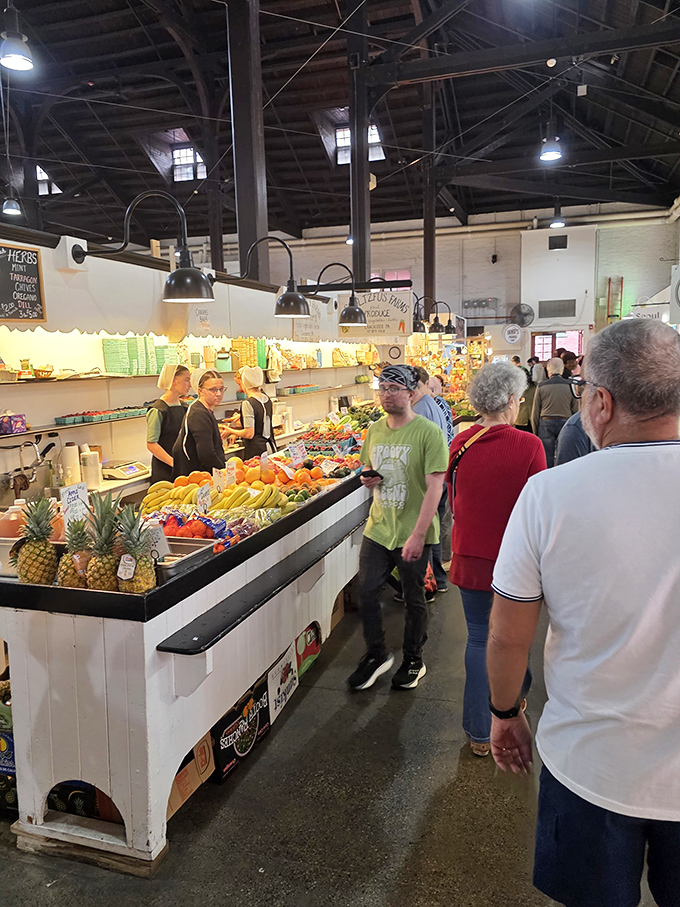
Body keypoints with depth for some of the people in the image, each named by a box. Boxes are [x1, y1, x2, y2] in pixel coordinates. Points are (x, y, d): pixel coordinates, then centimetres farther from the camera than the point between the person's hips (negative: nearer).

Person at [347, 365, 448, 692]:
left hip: (413, 533, -5)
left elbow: (434, 488, -18)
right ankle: (376, 655, 29)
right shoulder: (375, 430, 6)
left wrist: (417, 536, -23)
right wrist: (368, 479, -4)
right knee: (366, 592, 6)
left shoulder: (428, 432, -14)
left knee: (414, 598, 11)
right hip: (377, 529, 5)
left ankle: (413, 660, 32)